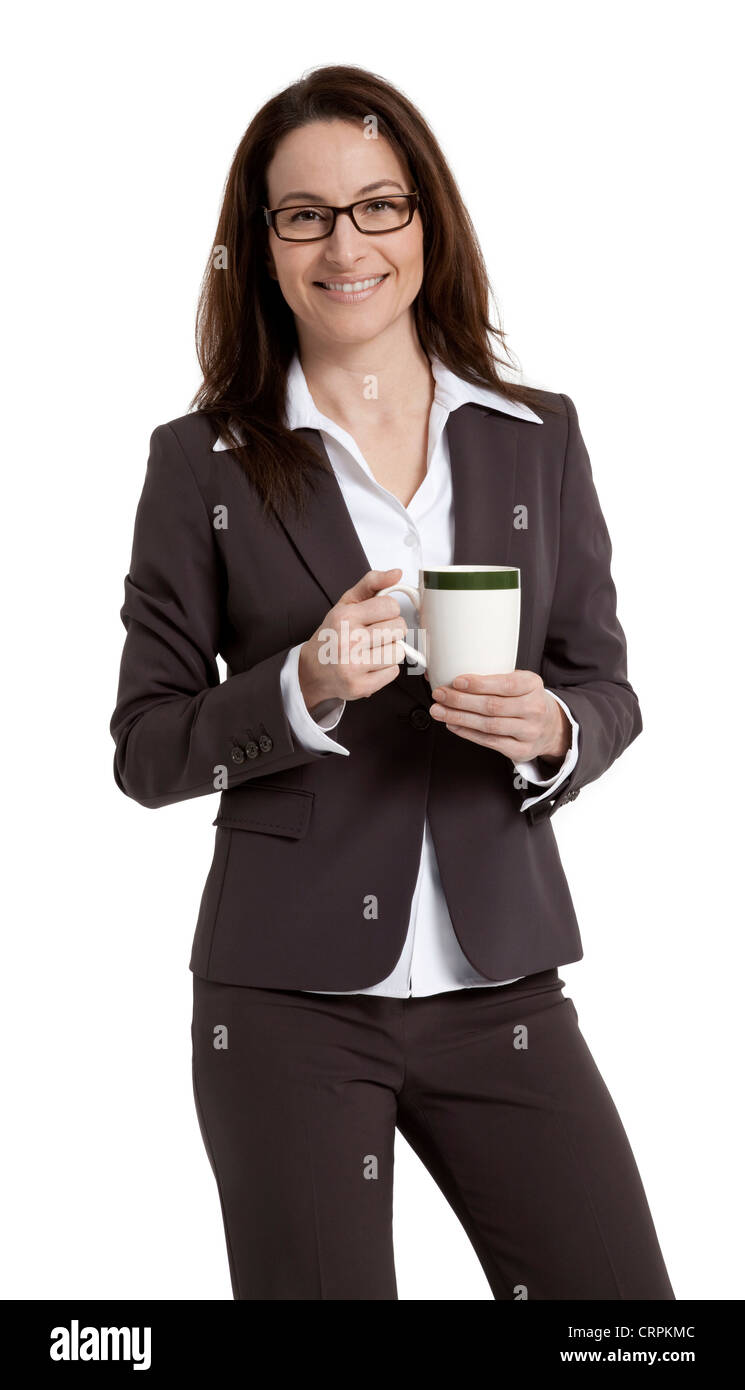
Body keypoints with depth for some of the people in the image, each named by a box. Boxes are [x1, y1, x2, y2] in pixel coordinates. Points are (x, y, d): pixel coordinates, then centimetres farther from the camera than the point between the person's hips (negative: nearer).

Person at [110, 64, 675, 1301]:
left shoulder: (538, 438, 6)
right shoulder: (204, 461, -1)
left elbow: (606, 686, 9)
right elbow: (145, 747, 0)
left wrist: (550, 729, -13)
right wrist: (303, 691, -18)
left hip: (502, 981, 2)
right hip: (289, 999, -2)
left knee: (620, 1294, 2)